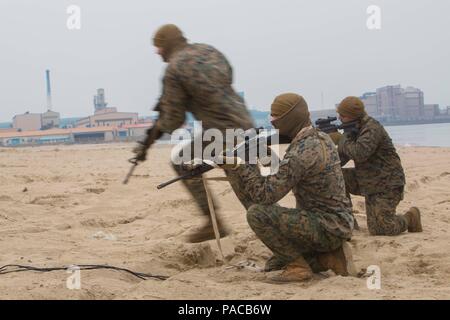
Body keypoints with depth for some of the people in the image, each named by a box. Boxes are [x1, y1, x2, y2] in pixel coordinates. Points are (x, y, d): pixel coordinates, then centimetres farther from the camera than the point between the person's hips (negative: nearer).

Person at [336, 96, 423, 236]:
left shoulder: (372, 129, -21)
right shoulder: (355, 128, 6)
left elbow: (359, 153, -36)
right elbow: (342, 157, 9)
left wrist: (343, 140, -19)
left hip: (387, 184, -9)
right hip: (367, 182, 9)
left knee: (381, 229, -14)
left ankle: (409, 218, 13)